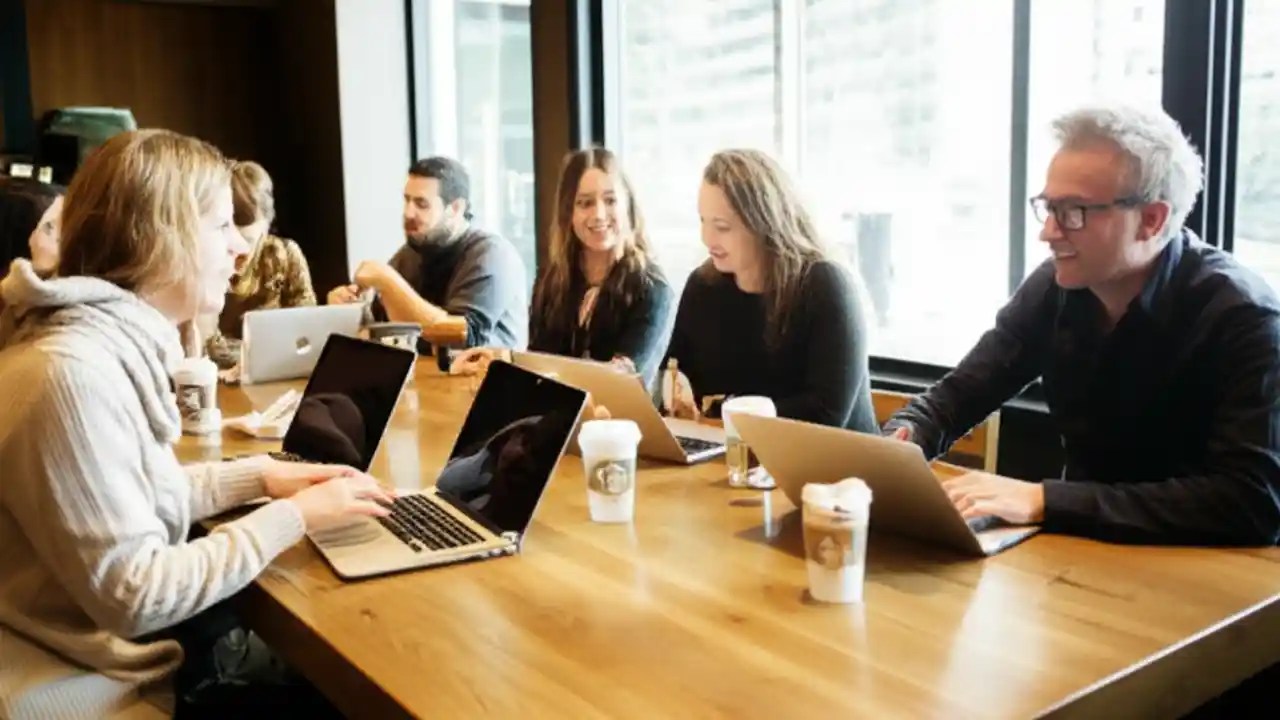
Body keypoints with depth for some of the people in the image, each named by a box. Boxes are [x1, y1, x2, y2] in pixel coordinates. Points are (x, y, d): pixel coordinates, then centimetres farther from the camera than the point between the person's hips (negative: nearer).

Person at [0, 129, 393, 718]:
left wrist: (257, 476, 4)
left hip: (117, 650, 8)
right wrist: (291, 517, -19)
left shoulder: (114, 343, 3)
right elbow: (132, 596, -26)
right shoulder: (73, 372, -27)